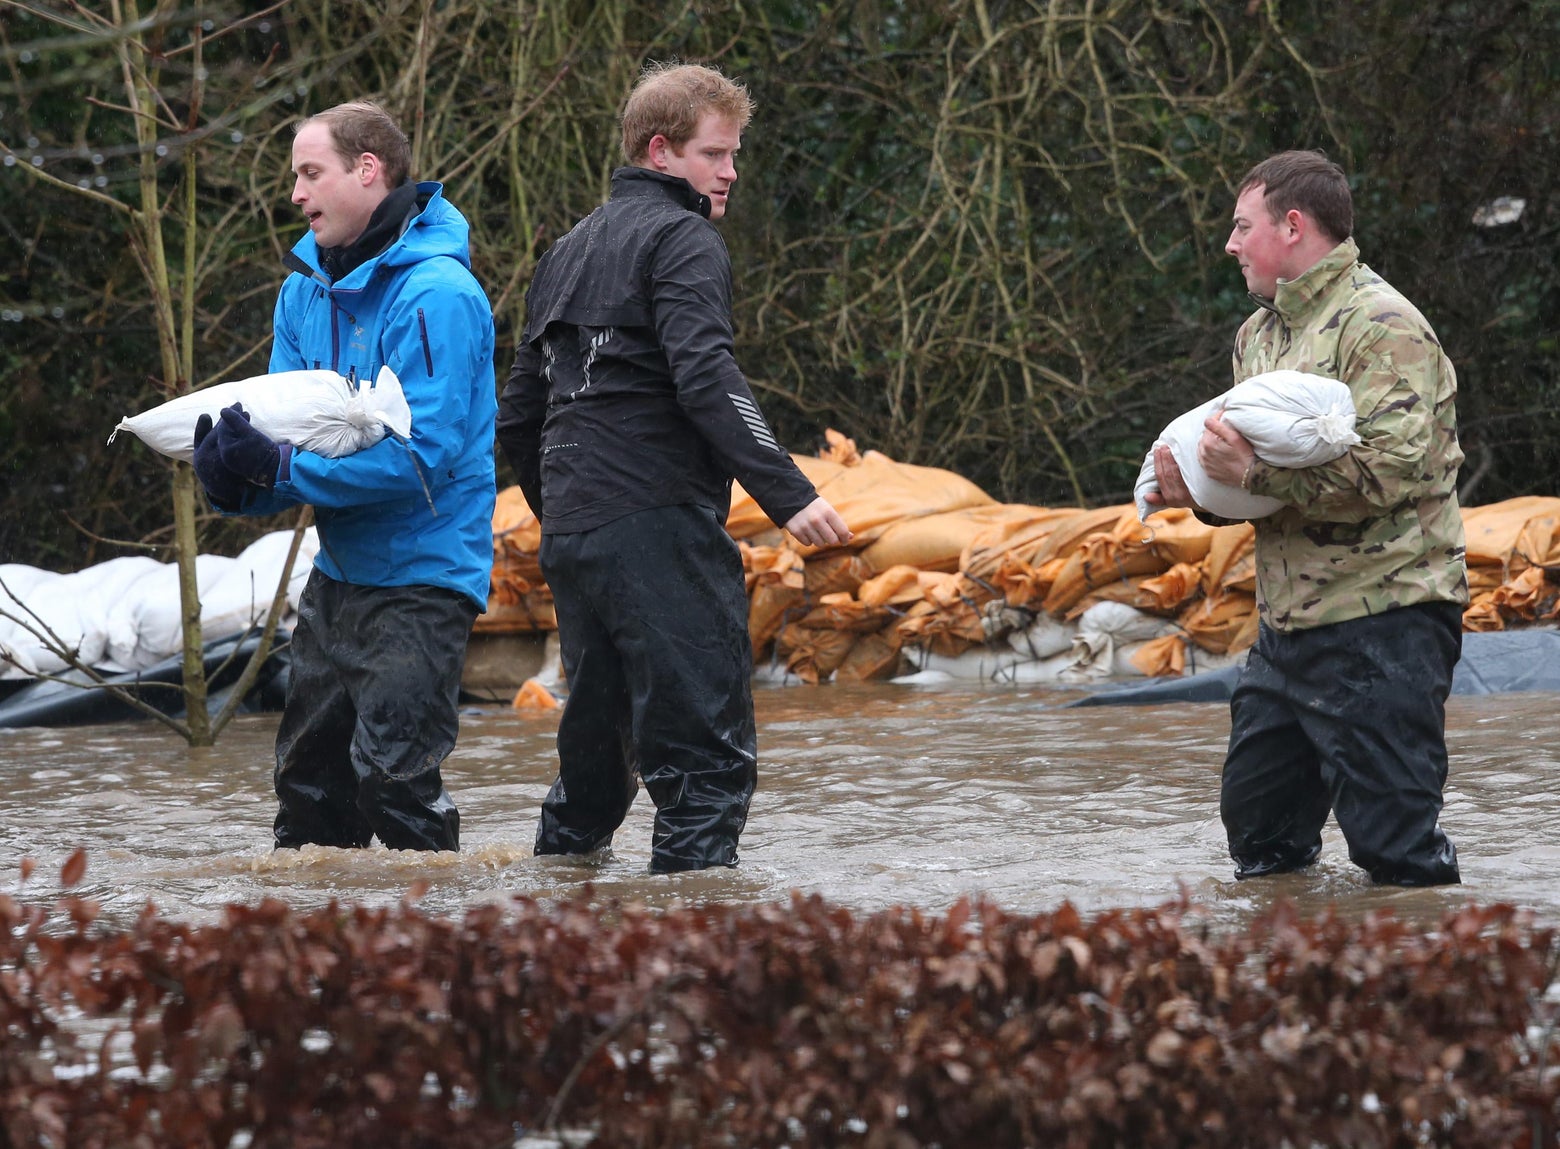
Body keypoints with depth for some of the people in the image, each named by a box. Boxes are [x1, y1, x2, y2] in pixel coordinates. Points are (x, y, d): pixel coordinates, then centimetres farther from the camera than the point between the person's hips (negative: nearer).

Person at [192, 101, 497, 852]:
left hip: (422, 575, -9)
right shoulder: (308, 284, 7)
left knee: (392, 774, -14)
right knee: (308, 772, 14)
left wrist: (277, 469, -25)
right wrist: (232, 462, -16)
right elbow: (285, 422, 8)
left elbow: (419, 456, -24)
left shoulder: (434, 295, -19)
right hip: (340, 569, 9)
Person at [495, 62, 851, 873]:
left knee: (596, 753, 18)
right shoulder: (681, 238, -4)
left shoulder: (570, 251, 22)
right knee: (708, 756, -10)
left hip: (571, 534, 9)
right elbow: (705, 379, -20)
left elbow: (517, 417, 23)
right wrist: (789, 495, -25)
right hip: (658, 525, -9)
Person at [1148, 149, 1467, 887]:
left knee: (1392, 840, -9)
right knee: (1258, 827, 14)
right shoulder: (1259, 333, 18)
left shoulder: (1380, 326, -12)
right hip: (1287, 624, 9)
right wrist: (1200, 487, 0)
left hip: (1381, 623, -9)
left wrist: (1255, 472, -27)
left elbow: (1391, 468, -24)